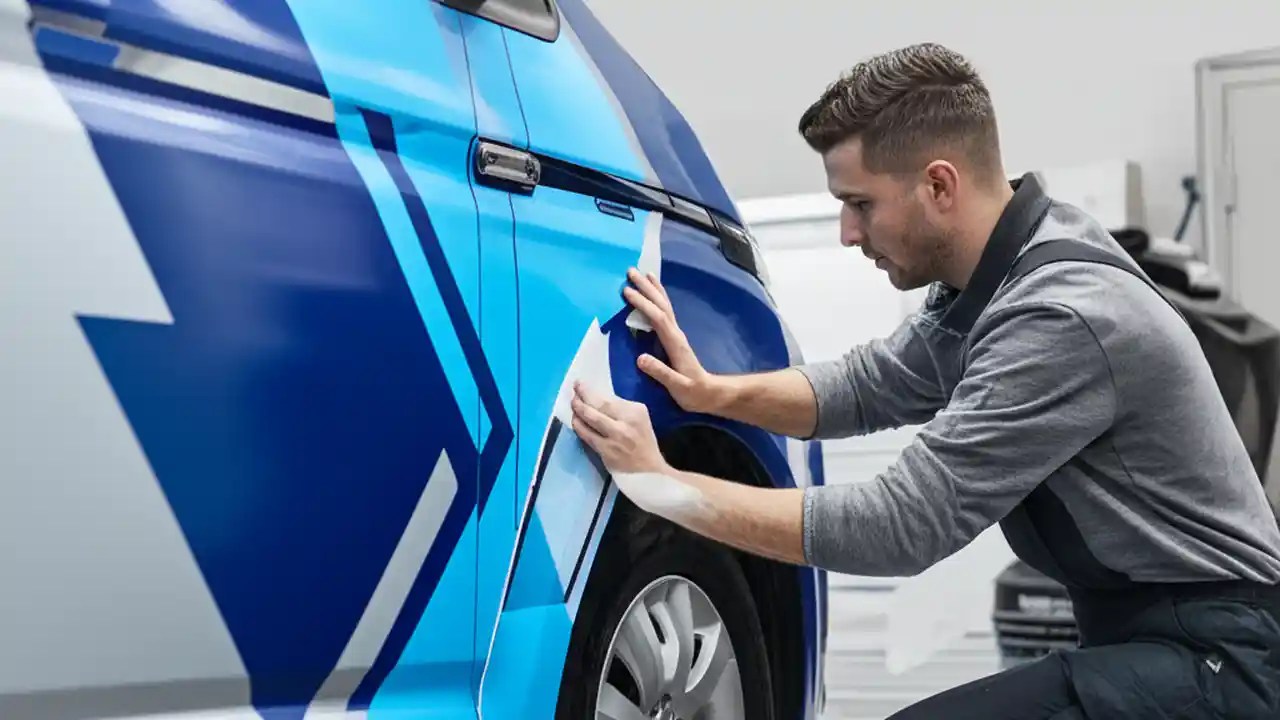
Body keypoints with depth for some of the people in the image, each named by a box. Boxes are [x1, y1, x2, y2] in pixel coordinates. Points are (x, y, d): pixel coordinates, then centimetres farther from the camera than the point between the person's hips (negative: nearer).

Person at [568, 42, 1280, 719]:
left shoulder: (1064, 319, -26)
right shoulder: (988, 283, 3)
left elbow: (902, 527, -26)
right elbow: (870, 384, 17)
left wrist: (660, 483, -20)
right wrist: (714, 392, -1)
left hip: (1217, 653, -9)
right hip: (1147, 629, 9)